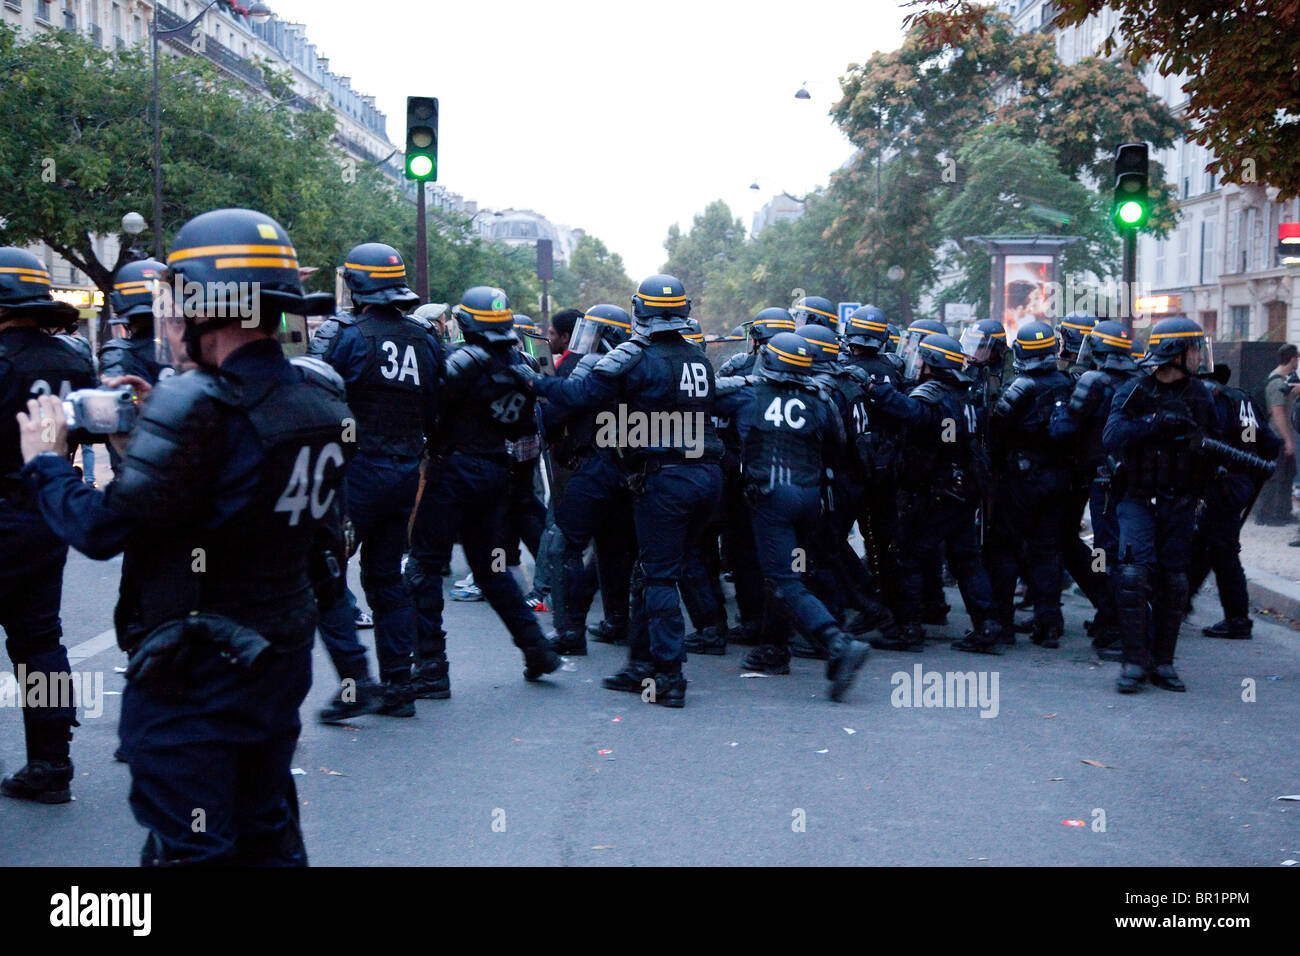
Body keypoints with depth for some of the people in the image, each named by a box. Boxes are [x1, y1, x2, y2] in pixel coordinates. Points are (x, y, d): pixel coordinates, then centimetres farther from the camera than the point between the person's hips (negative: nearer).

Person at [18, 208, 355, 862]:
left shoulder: (200, 409, -25)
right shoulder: (321, 397, 0)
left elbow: (98, 530, -21)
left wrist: (44, 461, -4)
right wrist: (154, 427, 6)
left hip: (196, 678, -8)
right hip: (283, 656, 8)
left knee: (190, 852, 5)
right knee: (268, 834, 21)